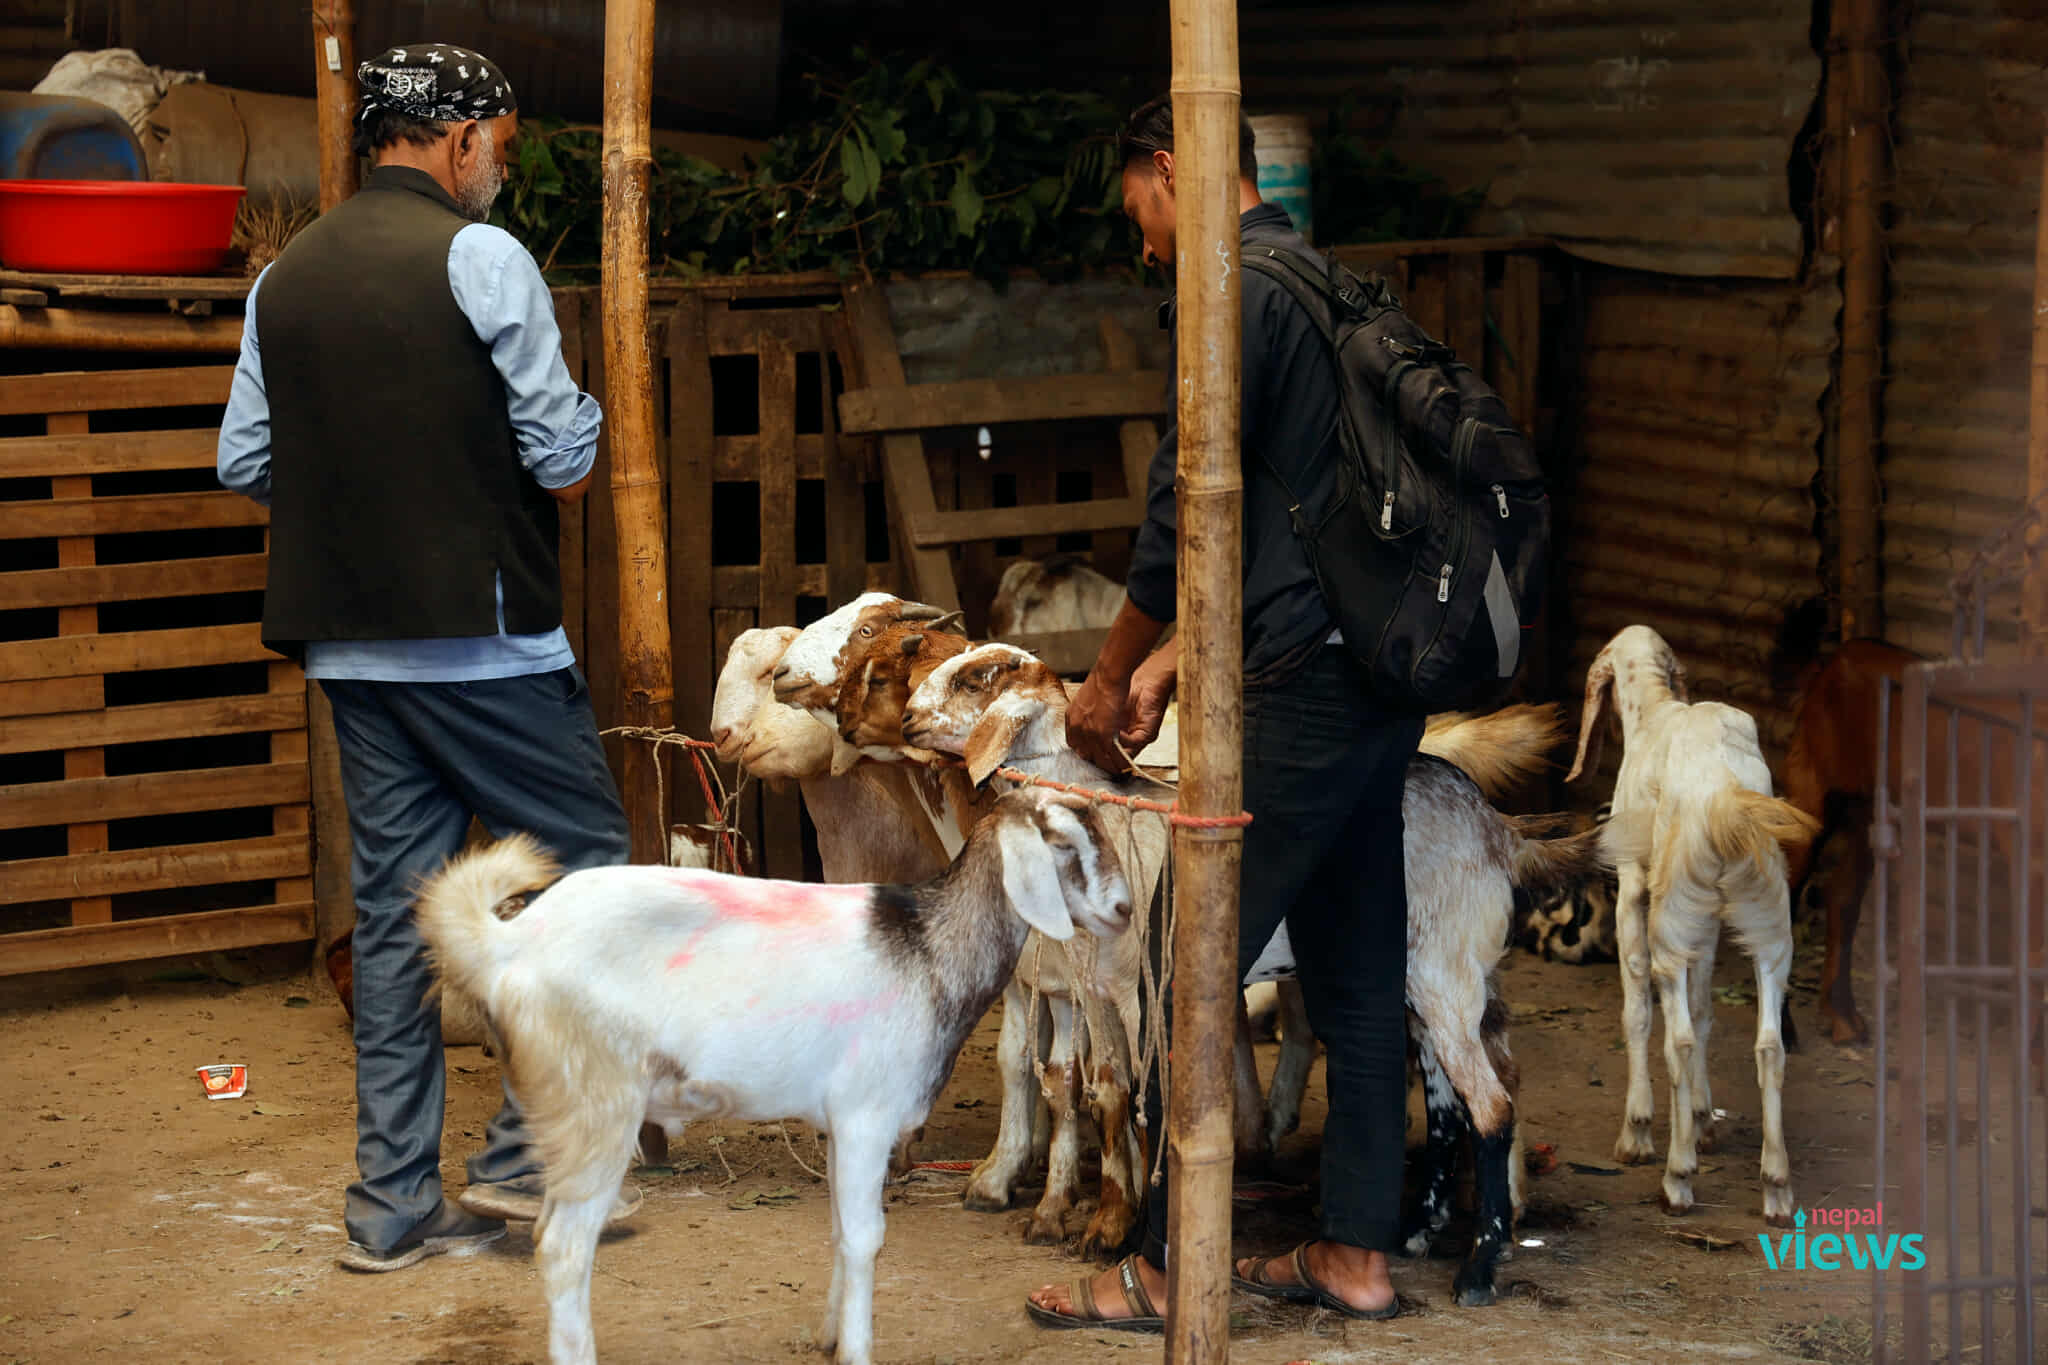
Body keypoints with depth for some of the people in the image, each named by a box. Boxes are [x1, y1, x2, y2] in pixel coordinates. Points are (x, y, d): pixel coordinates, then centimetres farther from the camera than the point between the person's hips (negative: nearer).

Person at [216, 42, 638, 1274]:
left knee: (396, 905, 9)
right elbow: (567, 465, -11)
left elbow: (245, 463, 11)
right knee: (587, 856, 6)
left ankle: (397, 1203, 11)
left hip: (350, 643, 7)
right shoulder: (481, 258, -9)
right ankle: (531, 1148, 2)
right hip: (481, 631, -6)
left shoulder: (285, 277, 10)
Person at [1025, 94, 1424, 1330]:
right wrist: (1174, 654, 17)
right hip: (1388, 672, 10)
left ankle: (1170, 1268, -1)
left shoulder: (1241, 291, -11)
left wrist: (1110, 679, -1)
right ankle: (1360, 1250, 19)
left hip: (1308, 683, -10)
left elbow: (1185, 510, -13)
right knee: (1358, 963, 13)